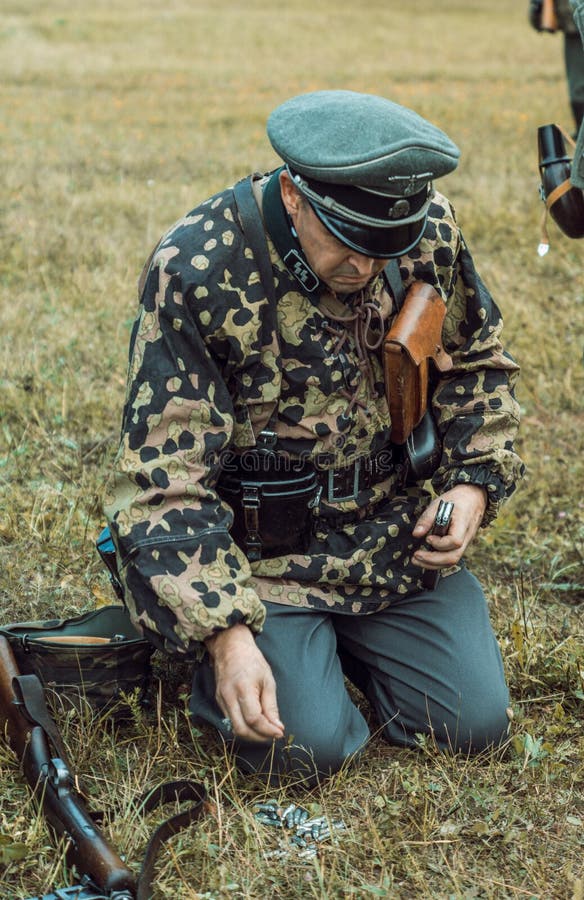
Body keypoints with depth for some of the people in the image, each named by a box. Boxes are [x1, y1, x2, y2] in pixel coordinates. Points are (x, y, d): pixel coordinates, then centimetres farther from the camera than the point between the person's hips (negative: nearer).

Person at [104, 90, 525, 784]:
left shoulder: (431, 232, -8)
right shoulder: (195, 271, -23)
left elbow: (476, 364, 12)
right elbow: (164, 479, -22)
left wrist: (474, 483, -4)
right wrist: (224, 632, -29)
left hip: (395, 536, 5)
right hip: (256, 552, -4)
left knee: (475, 724, -2)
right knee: (307, 746, -19)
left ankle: (345, 636, 24)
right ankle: (209, 660, 13)